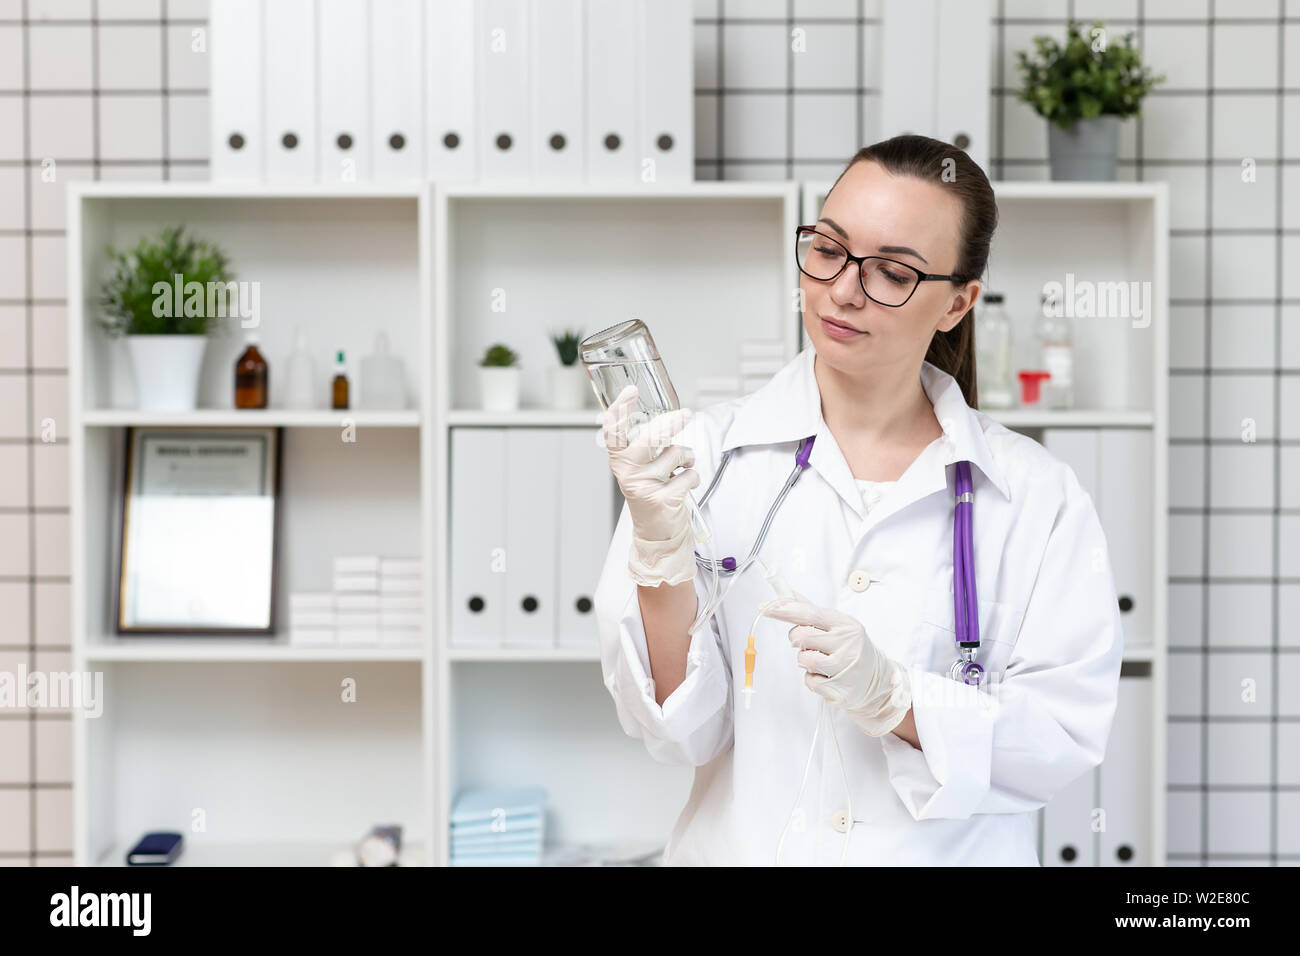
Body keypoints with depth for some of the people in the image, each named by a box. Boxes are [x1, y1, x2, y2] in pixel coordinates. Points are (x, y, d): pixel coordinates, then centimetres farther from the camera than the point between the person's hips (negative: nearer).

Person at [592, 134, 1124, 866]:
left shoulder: (1039, 495, -3)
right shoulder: (710, 452, -5)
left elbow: (1066, 735, -7)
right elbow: (681, 732, -8)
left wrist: (890, 696, -20)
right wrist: (660, 548, -21)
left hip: (948, 851, 1)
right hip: (746, 844, 0)